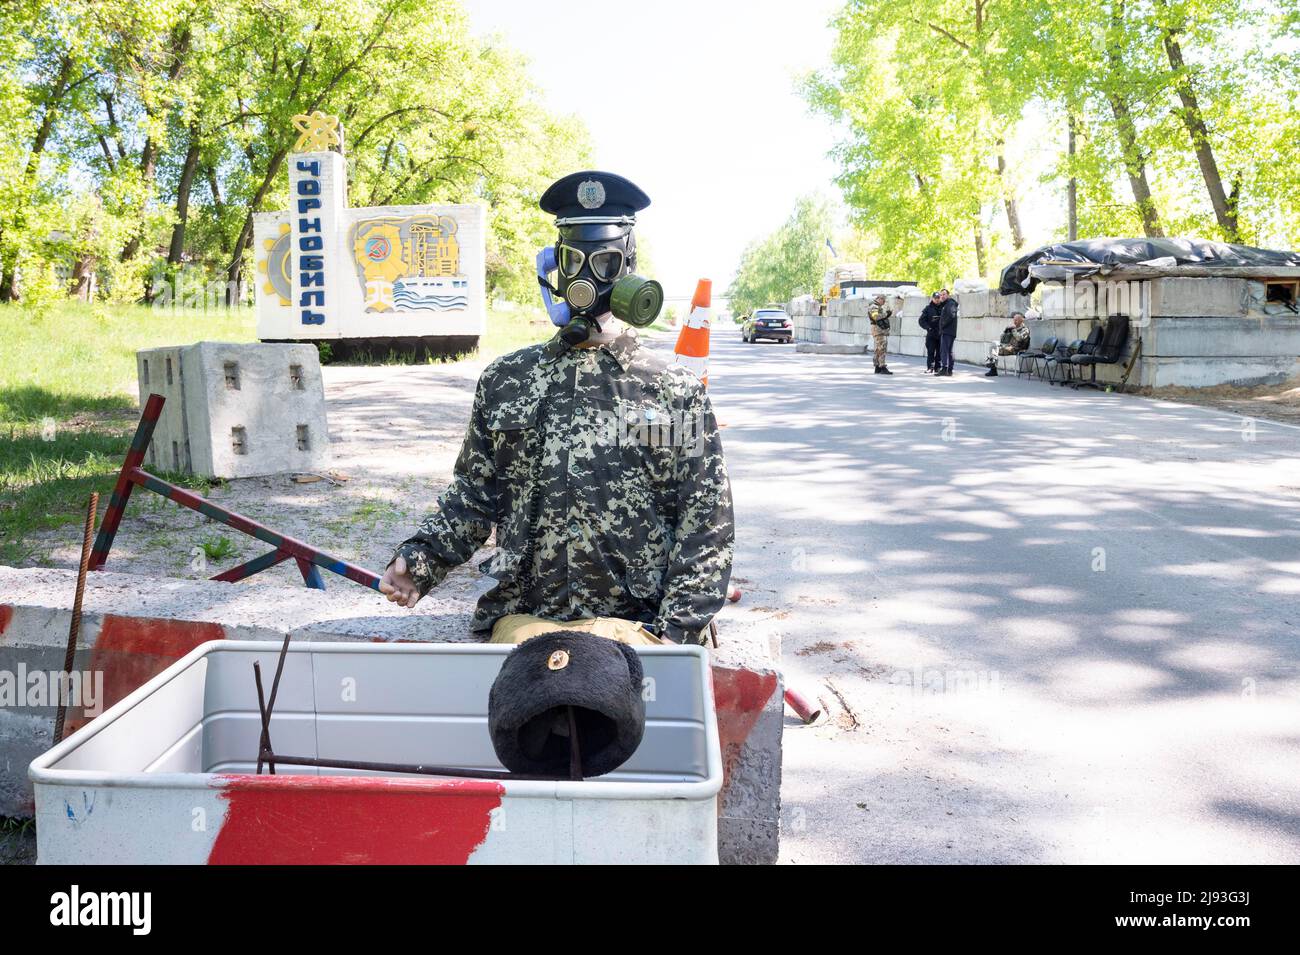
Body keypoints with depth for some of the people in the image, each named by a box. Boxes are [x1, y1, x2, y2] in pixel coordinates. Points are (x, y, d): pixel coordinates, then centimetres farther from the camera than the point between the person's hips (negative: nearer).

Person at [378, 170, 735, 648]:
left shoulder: (676, 390, 6)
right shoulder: (504, 381, 13)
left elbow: (707, 525, 3)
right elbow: (471, 498, 18)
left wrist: (672, 636, -6)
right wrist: (419, 559, 0)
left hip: (637, 624, -1)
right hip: (523, 620, 2)